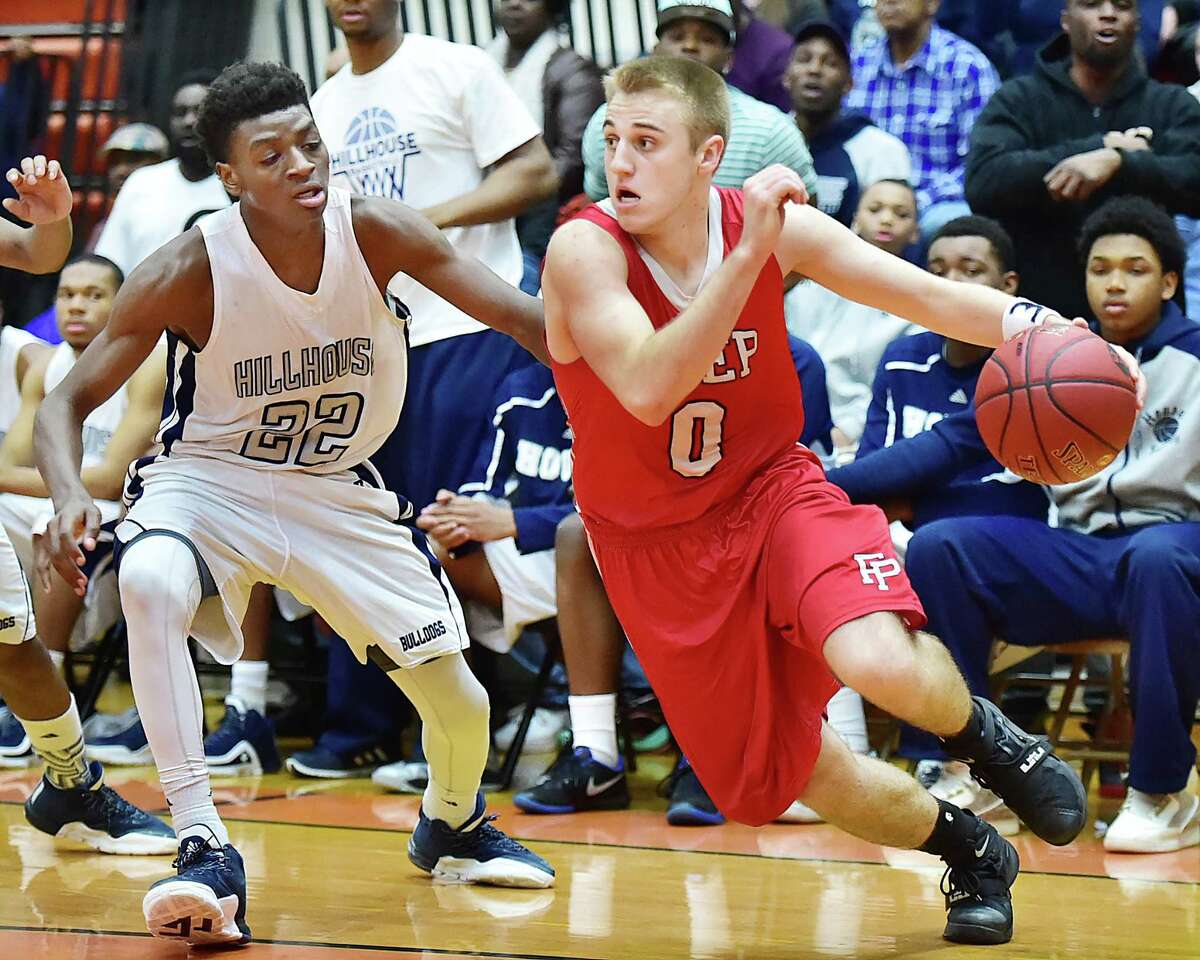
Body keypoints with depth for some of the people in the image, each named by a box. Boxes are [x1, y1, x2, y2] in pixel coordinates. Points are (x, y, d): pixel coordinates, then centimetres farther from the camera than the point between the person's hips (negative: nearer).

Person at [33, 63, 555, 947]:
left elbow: (523, 317, -16)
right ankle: (206, 849, -34)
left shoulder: (374, 233, -17)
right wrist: (70, 497, -40)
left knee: (460, 705, 1)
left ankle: (453, 824, 40)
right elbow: (70, 400, -19)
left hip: (338, 490, 3)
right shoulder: (190, 270, -23)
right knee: (150, 582, -38)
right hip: (209, 478, -3)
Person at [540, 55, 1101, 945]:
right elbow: (650, 392, -36)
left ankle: (984, 732, 6)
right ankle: (973, 854, 32)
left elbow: (930, 295, -8)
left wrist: (1036, 329, -27)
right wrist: (748, 255, -43)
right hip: (659, 547, 0)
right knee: (793, 778, 4)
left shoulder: (776, 226, -12)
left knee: (881, 664, -30)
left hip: (774, 491, 0)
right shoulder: (585, 248, -22)